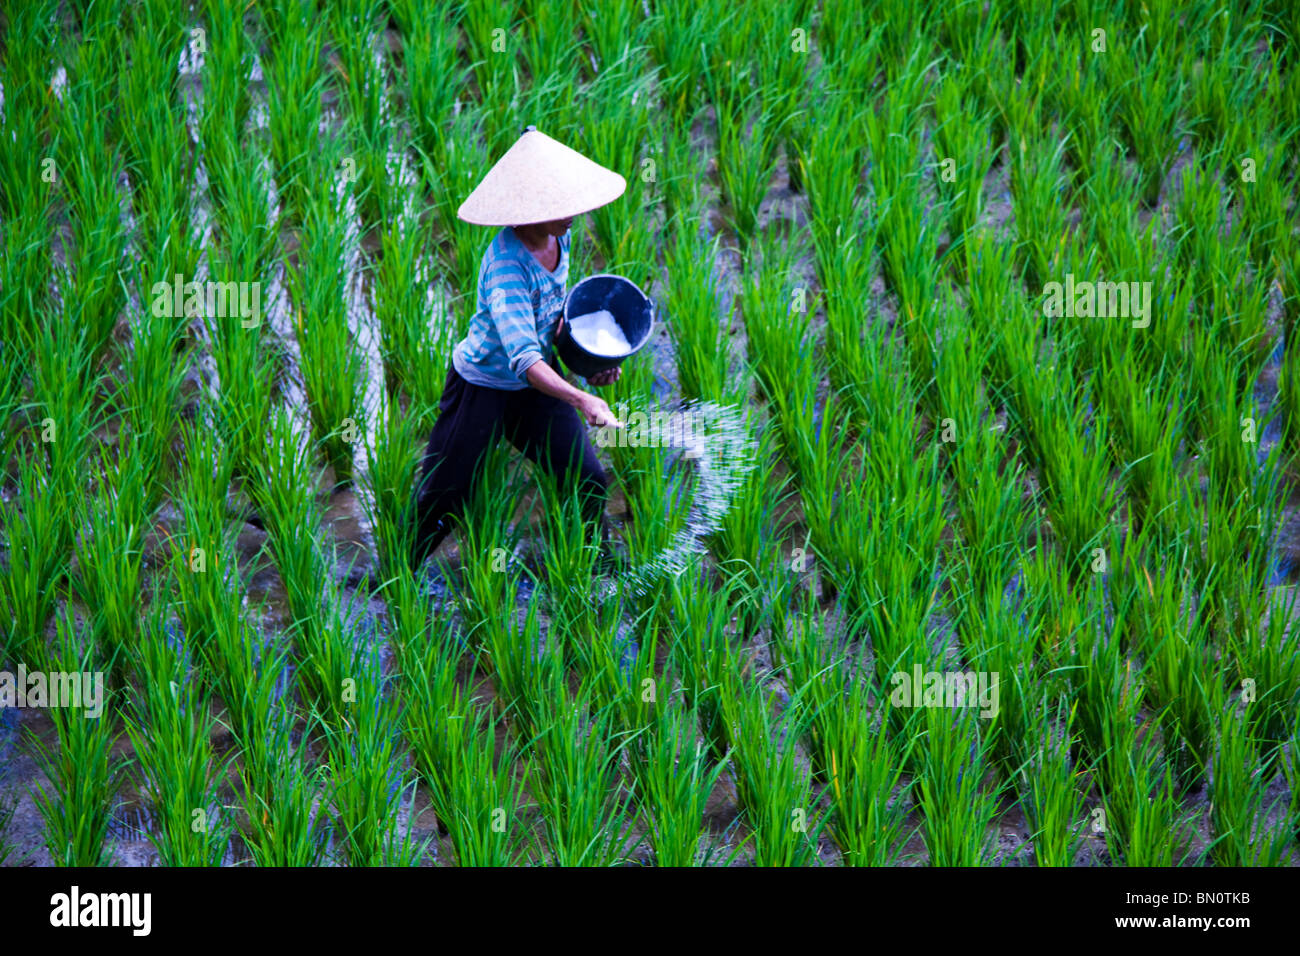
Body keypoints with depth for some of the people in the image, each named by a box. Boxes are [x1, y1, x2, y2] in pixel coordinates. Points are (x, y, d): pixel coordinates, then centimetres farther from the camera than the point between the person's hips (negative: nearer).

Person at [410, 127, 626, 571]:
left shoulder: (559, 237, -7)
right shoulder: (506, 266, -33)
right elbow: (523, 358, -42)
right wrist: (581, 400, -54)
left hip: (537, 385, 7)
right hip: (482, 387, -7)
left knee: (589, 484, 2)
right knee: (439, 502, 3)